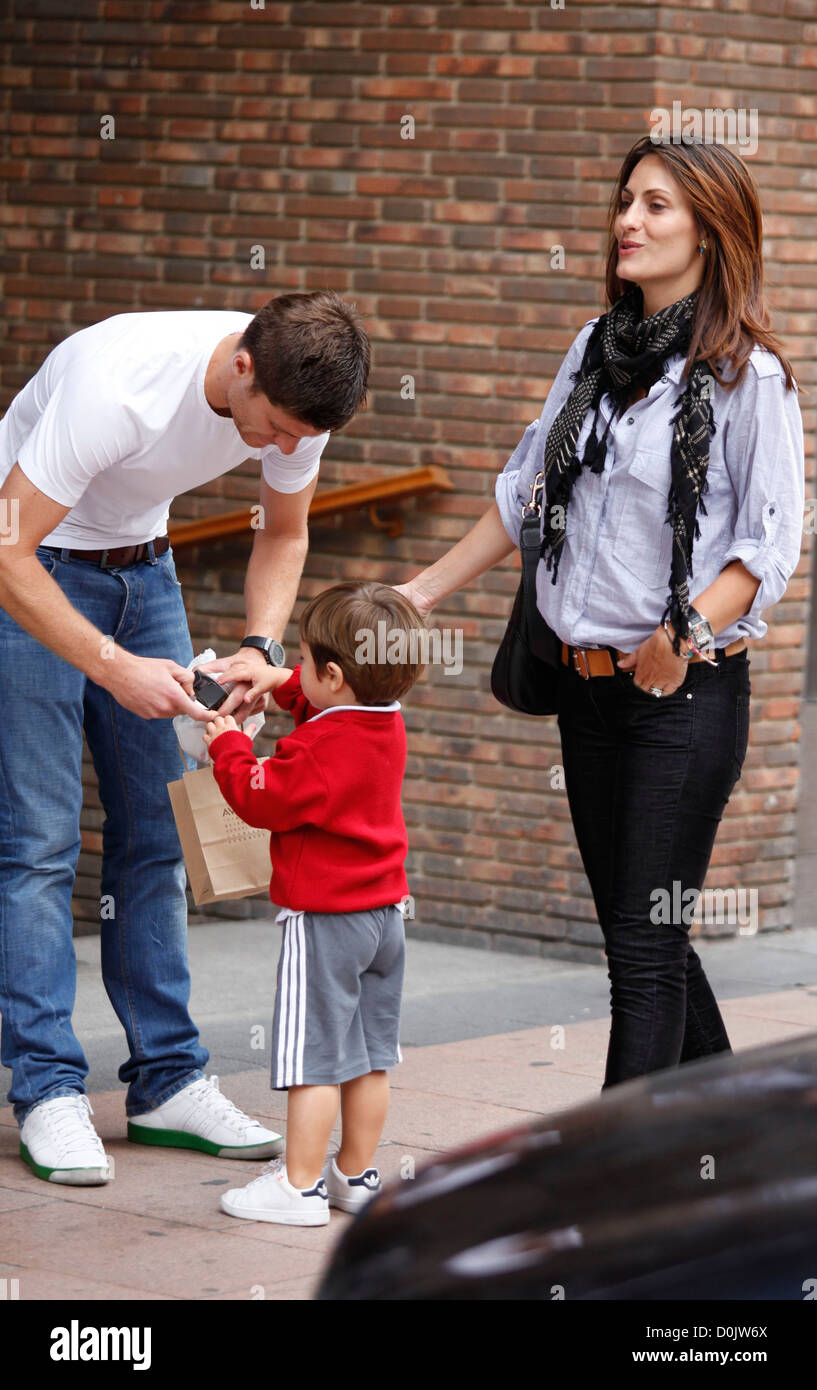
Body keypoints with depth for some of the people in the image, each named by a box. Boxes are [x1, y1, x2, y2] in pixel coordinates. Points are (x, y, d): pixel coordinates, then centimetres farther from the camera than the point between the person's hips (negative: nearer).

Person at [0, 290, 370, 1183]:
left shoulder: (295, 396, -17)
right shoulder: (117, 388, -37)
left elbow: (283, 534, 3)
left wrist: (260, 649, -14)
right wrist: (116, 667, -36)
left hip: (142, 566, 6)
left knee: (157, 833, 3)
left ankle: (166, 1081, 8)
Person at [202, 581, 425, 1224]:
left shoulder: (317, 752, -23)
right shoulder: (386, 724, 3)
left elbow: (259, 801, -13)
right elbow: (337, 709, 25)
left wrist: (230, 747, 0)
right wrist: (281, 682, 18)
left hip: (323, 919, -9)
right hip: (384, 913, 9)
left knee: (314, 1057, -4)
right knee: (370, 1056, 14)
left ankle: (300, 1185, -1)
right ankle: (357, 1174, 22)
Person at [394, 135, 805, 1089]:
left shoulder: (746, 376, -8)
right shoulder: (595, 350, 11)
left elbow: (771, 546, -11)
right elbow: (524, 492, 20)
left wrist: (686, 635, -22)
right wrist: (423, 590, 19)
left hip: (685, 692, -7)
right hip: (587, 687, 7)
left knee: (646, 948, -8)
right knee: (637, 938, 11)